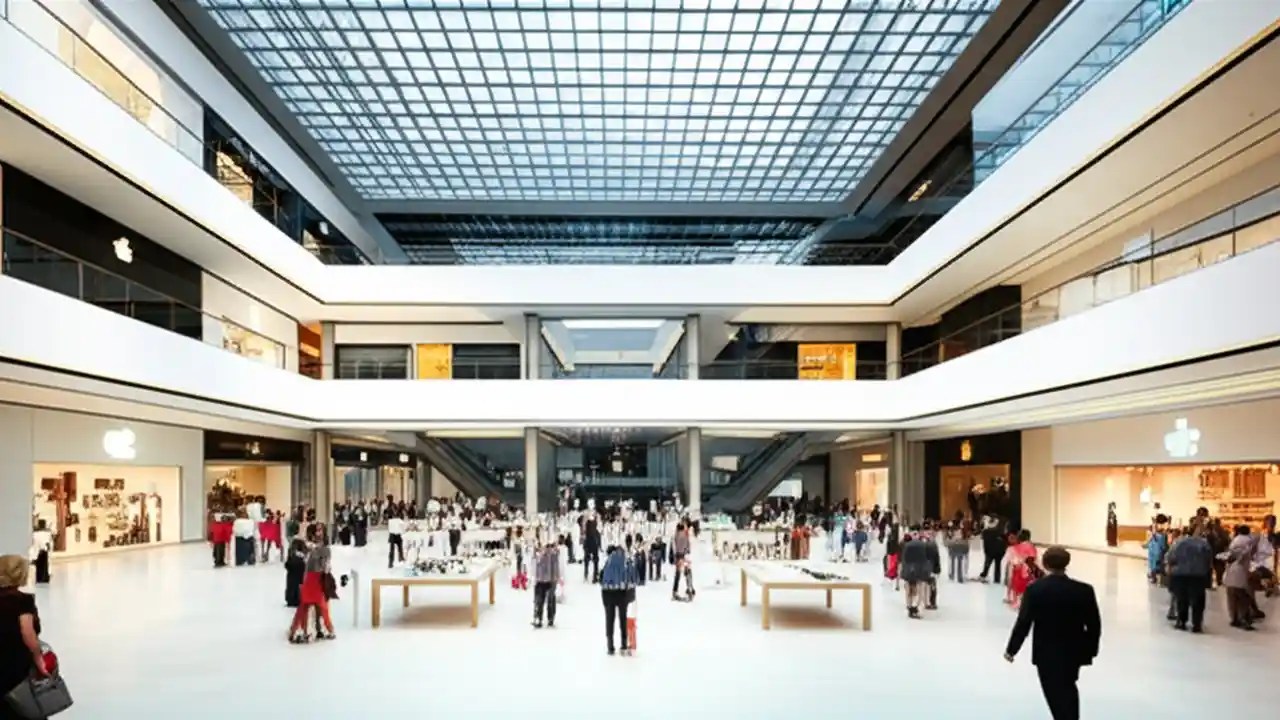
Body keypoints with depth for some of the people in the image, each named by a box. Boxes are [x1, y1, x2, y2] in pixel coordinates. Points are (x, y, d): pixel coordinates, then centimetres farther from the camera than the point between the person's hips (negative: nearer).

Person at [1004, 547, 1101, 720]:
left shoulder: (1034, 590, -14)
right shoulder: (1084, 590, -9)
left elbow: (1023, 623, -12)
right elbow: (1094, 624, -3)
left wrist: (1011, 649, -1)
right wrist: (1090, 649, 13)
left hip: (1046, 653, -3)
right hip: (1073, 651, 3)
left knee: (1056, 694, 11)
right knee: (1068, 688, 25)